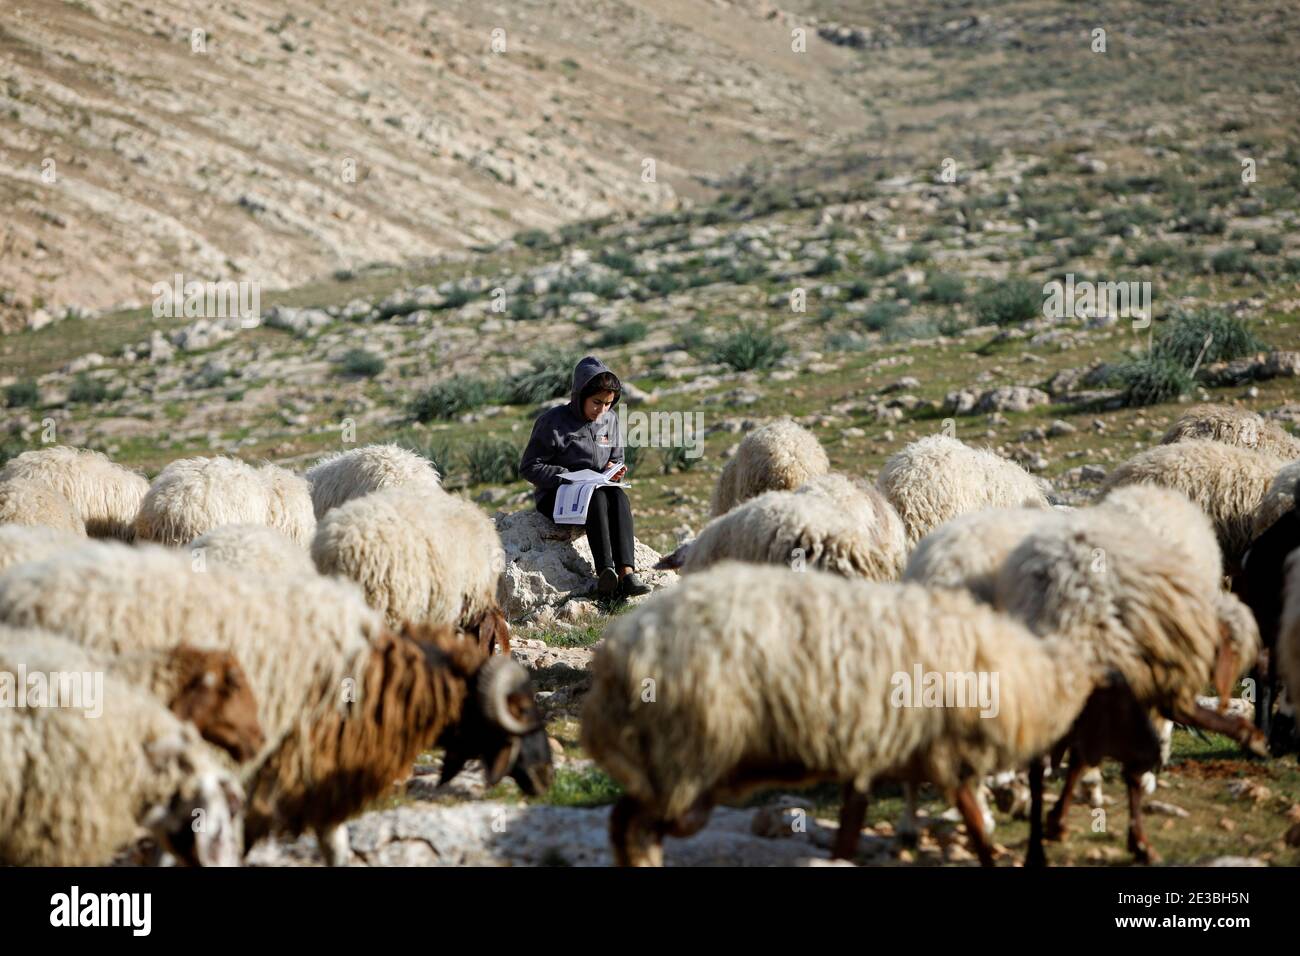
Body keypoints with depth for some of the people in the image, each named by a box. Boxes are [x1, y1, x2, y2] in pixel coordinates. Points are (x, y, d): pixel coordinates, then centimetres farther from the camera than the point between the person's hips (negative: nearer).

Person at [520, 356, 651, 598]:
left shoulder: (610, 419, 7)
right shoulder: (553, 422, -10)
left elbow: (615, 458, 21)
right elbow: (529, 467, -9)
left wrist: (613, 470, -5)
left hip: (599, 489, 5)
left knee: (619, 496, -30)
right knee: (597, 497, -35)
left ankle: (626, 572, -45)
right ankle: (605, 573, -51)